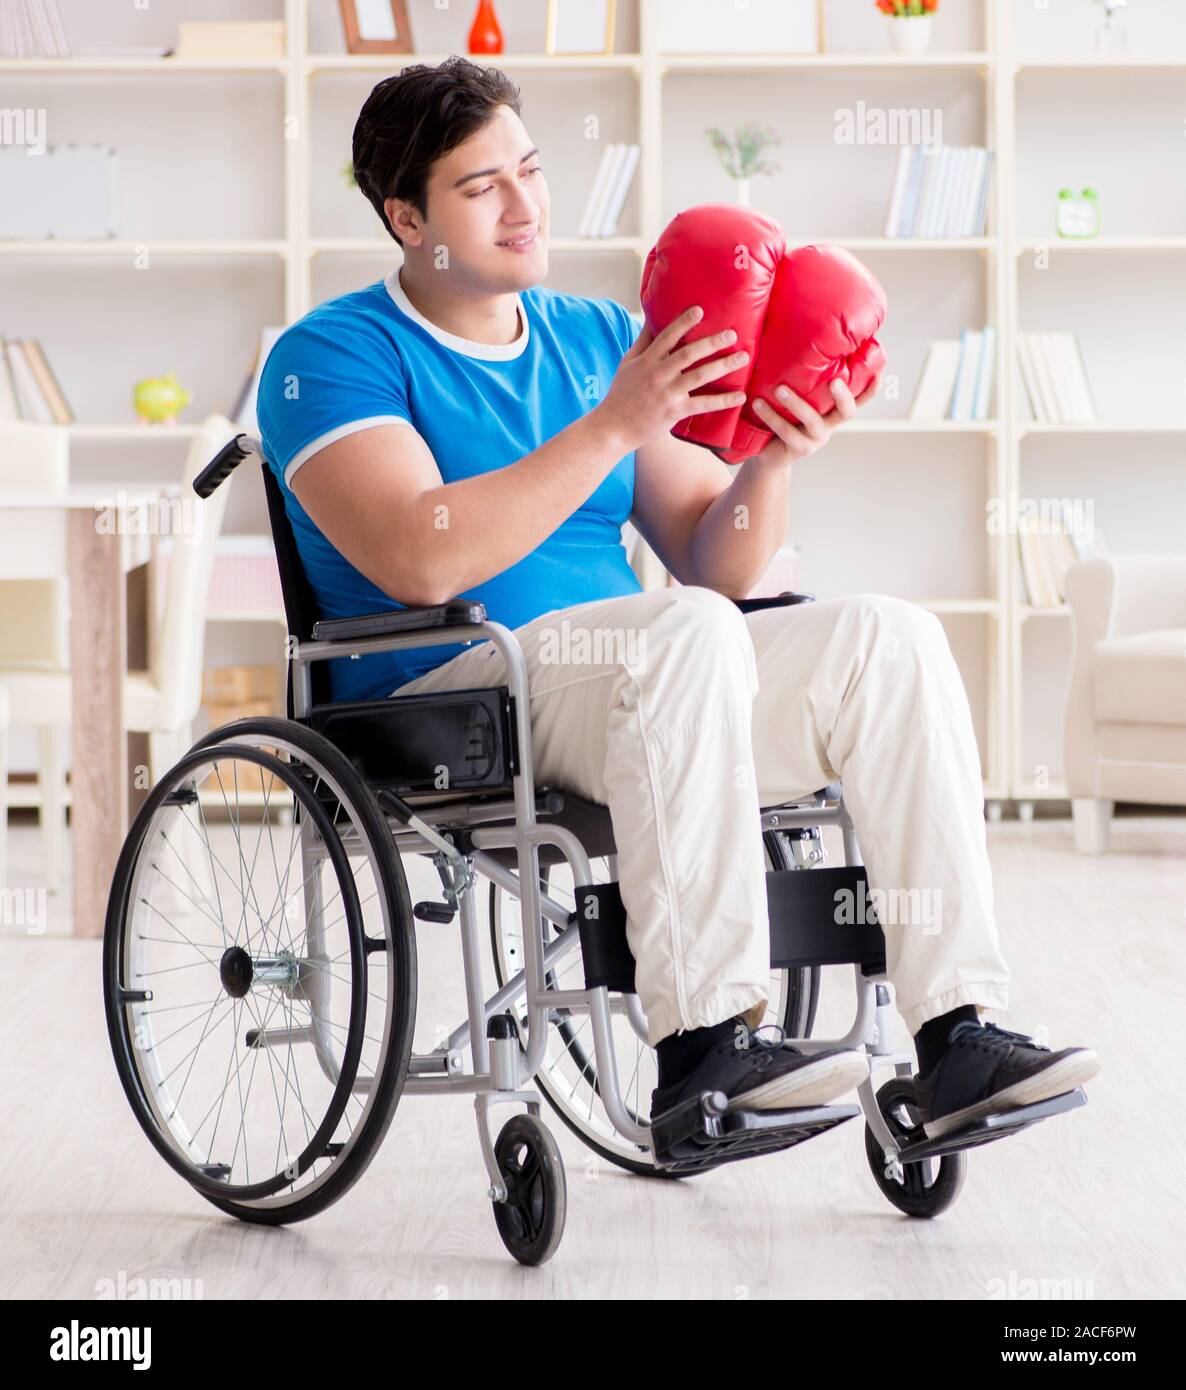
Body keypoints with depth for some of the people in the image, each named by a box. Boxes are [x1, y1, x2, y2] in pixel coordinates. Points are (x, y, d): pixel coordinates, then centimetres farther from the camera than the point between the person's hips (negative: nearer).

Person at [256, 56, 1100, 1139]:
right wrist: (614, 426, -22)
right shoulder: (332, 356, -1)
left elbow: (716, 568, 12)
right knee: (689, 633, -34)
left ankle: (957, 1035, -21)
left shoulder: (601, 338, 17)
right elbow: (420, 560, -20)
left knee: (888, 635, -16)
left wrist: (773, 460, -9)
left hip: (637, 696, 6)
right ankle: (705, 1038, -34)